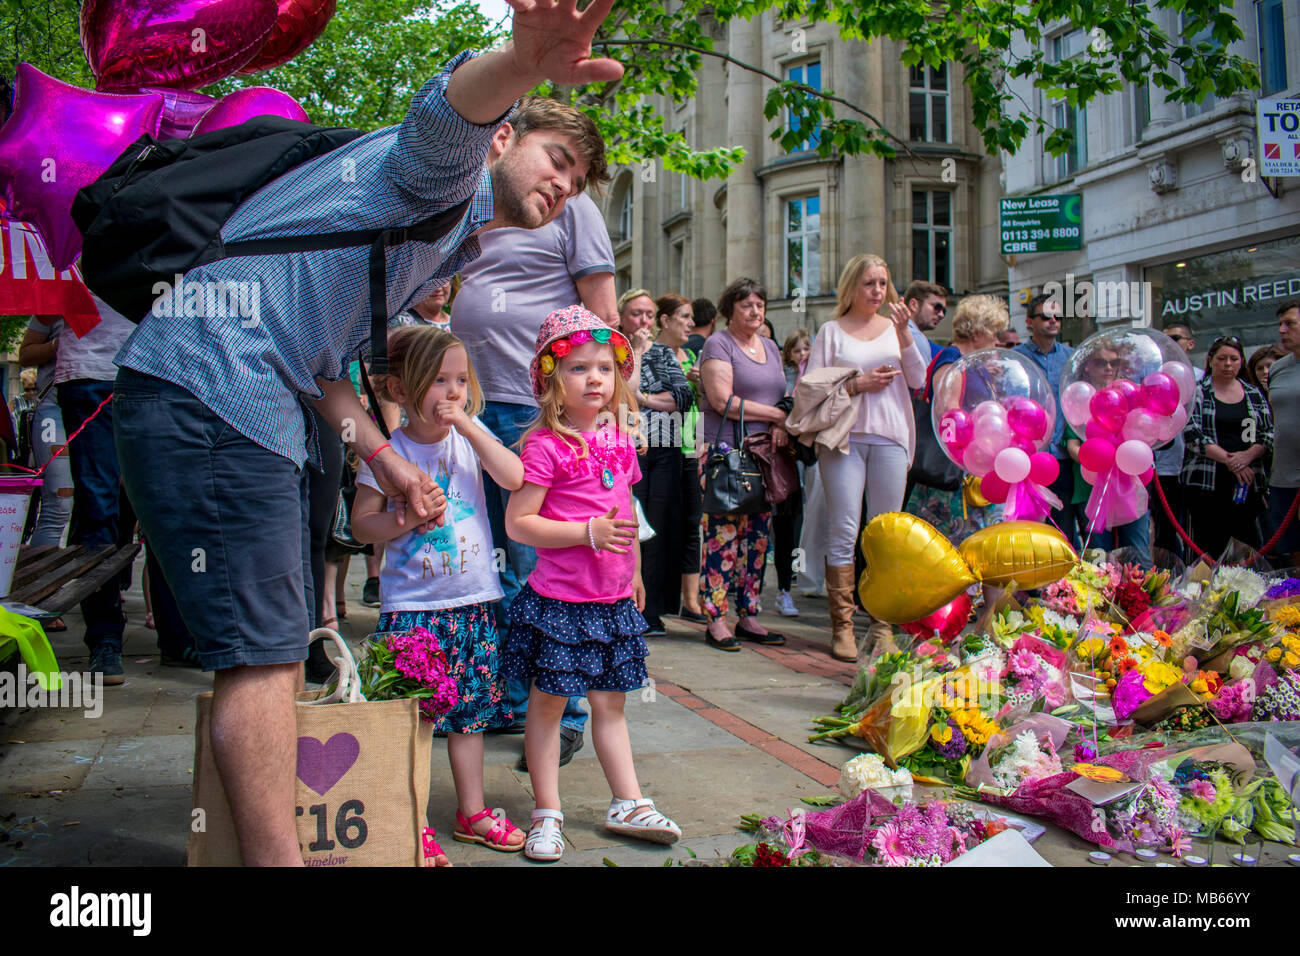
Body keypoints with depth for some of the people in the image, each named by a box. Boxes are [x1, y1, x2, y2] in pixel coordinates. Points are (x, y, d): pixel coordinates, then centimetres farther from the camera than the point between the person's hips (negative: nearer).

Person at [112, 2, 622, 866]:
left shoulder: (444, 255, 26)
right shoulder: (452, 175, -3)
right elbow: (446, 111, -30)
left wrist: (383, 458, 14)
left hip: (257, 404, 11)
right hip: (210, 382, -11)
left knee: (278, 644, 18)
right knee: (264, 649, -11)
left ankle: (275, 834, 32)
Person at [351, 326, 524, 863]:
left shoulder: (471, 435, 4)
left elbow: (514, 478, -11)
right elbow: (362, 524, -2)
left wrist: (467, 424, -14)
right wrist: (404, 518, -21)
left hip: (473, 599, 3)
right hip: (410, 603, -3)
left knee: (470, 709, 11)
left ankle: (472, 812, 25)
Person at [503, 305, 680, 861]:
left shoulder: (619, 438, 8)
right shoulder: (545, 445, -13)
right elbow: (517, 522, -16)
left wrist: (634, 571, 22)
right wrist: (588, 533, -21)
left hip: (613, 598, 6)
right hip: (558, 600, -6)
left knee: (610, 703, 16)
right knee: (547, 703, 5)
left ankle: (628, 804, 27)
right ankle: (547, 814, 18)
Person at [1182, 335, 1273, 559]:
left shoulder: (1255, 395, 15)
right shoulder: (1196, 393, 3)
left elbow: (1269, 433, 9)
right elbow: (1193, 435, -8)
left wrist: (1248, 455, -11)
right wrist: (1228, 459, -15)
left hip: (1248, 484, 3)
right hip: (1206, 482, -3)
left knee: (1251, 547, -1)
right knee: (1208, 550, -4)